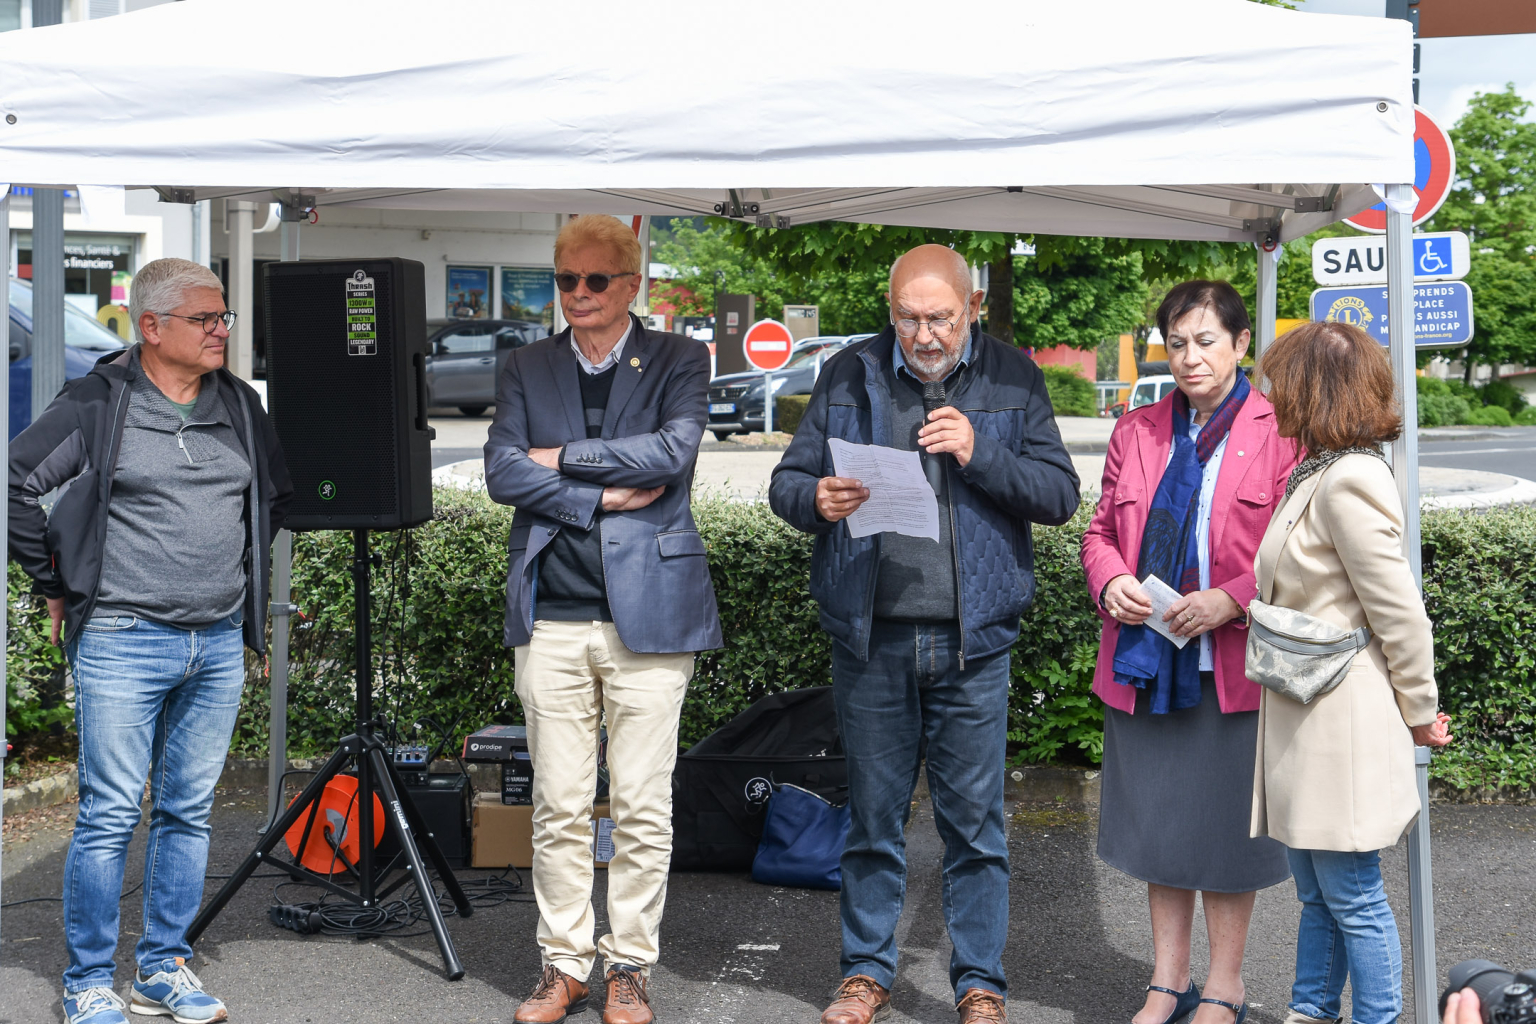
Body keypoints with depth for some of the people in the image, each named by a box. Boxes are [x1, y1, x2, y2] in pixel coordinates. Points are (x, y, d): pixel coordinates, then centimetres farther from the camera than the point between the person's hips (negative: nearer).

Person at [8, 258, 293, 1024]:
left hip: (219, 645, 5)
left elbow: (277, 493, 25)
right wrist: (56, 581, -4)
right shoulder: (97, 403, -6)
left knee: (188, 812, 10)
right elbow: (15, 484, -9)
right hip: (122, 644, -5)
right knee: (109, 816, -2)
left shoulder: (239, 405, 11)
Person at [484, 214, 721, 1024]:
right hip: (551, 614, 2)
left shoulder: (677, 361, 6)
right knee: (558, 806, 6)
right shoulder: (527, 367, 12)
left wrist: (562, 457, -7)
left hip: (648, 612, -2)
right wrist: (603, 495, -9)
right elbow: (501, 471, -1)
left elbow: (674, 450, -12)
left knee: (642, 806, 2)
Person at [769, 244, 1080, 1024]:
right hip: (870, 637, 1)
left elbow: (1060, 494, 0)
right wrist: (817, 501, -16)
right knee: (873, 818, 10)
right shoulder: (848, 376, 5)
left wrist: (980, 454, -15)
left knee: (974, 821, 5)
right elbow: (785, 482, 7)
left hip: (972, 638, -1)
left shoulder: (1013, 381, 4)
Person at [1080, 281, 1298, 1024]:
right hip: (1145, 658, 5)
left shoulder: (1280, 433, -4)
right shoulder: (1136, 432, 11)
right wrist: (1109, 580, -4)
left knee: (1225, 822, 5)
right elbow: (1101, 529, 16)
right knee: (1158, 819, 12)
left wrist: (1231, 599, -19)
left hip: (1232, 663, -4)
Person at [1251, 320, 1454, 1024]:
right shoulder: (1317, 473, 11)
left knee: (1354, 901, 2)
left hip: (1341, 727, -10)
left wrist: (1420, 716, -8)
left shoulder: (1349, 481, -19)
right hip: (1300, 723, 10)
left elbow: (1402, 616, -17)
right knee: (1316, 897, 19)